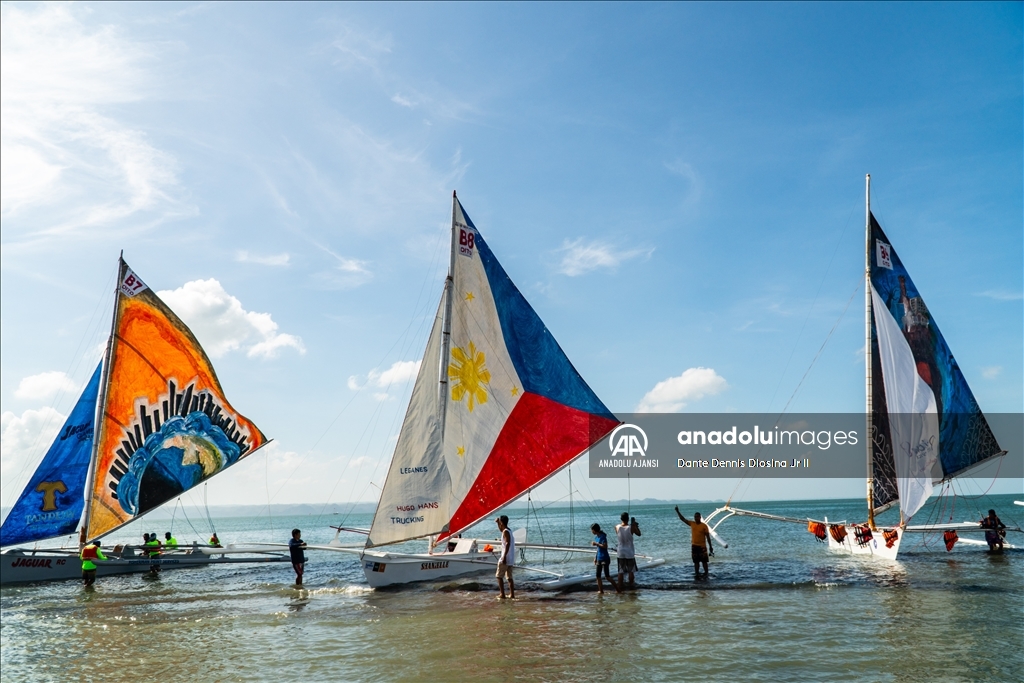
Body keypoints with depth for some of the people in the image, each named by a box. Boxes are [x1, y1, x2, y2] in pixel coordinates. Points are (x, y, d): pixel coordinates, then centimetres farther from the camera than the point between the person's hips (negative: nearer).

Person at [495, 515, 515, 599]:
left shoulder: (506, 532, -13)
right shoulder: (507, 530, 14)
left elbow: (508, 543, -25)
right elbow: (500, 529, 37)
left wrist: (504, 556, -28)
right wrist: (497, 522, 22)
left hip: (505, 558, -9)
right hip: (511, 559, 9)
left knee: (499, 576, -1)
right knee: (509, 577, 13)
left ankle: (502, 595, -4)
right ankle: (512, 594, 12)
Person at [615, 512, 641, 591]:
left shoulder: (617, 527, -6)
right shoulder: (631, 527, -15)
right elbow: (639, 534, 2)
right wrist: (635, 524, 11)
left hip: (621, 553, 3)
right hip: (630, 553, -3)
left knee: (621, 571, 7)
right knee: (631, 571, 10)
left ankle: (620, 587, 7)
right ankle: (631, 586, 15)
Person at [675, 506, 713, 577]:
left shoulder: (704, 526, -7)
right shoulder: (692, 524, 4)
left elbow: (708, 536, -6)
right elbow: (683, 519, 3)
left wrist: (710, 547, -7)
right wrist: (677, 511, -9)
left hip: (702, 546, -4)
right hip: (694, 546, 4)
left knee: (704, 561, 2)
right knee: (696, 561, 9)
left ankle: (706, 573, 10)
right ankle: (697, 574, 15)